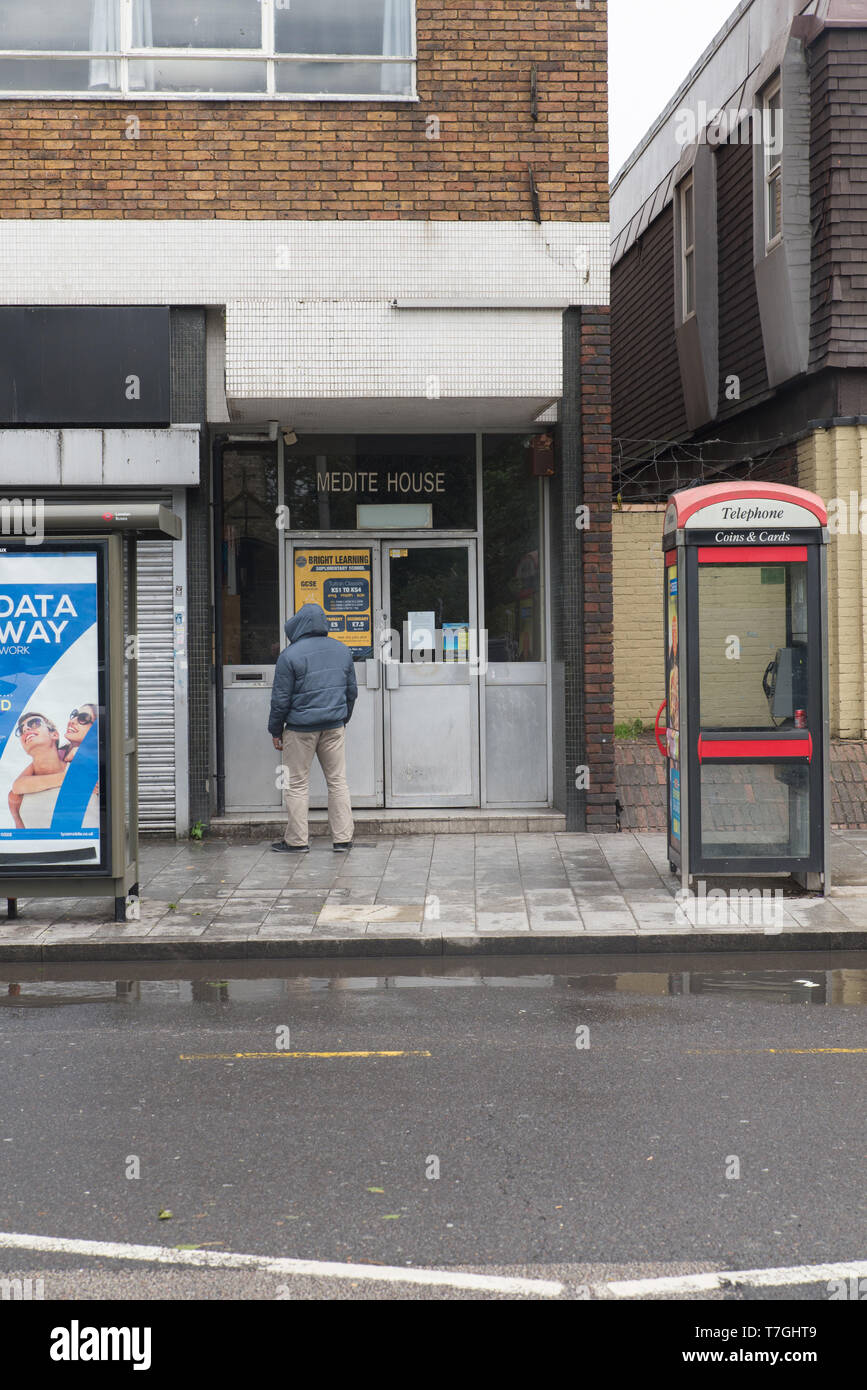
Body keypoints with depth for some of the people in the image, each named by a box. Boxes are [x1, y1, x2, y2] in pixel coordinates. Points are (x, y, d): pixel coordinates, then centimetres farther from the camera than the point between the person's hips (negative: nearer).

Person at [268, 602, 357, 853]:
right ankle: (343, 838, 9)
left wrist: (275, 730, 2)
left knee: (297, 784, 5)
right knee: (338, 780, 9)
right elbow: (352, 691, 14)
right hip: (334, 727, 5)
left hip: (300, 729, -4)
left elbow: (281, 699, -8)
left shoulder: (290, 655, -11)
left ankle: (296, 840, 9)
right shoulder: (342, 650, 6)